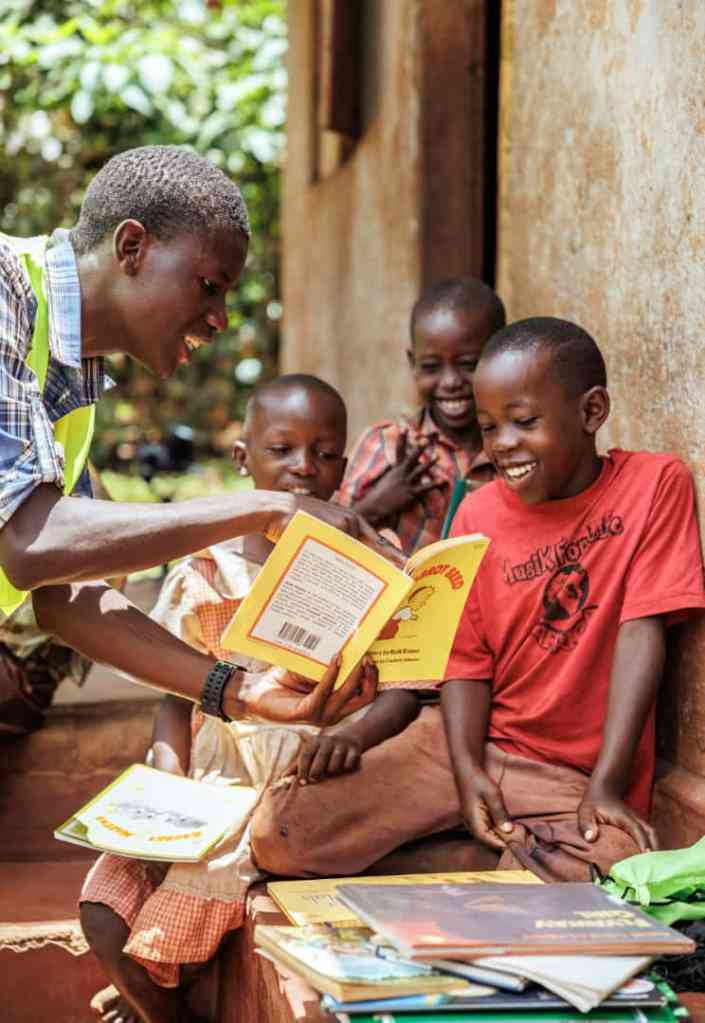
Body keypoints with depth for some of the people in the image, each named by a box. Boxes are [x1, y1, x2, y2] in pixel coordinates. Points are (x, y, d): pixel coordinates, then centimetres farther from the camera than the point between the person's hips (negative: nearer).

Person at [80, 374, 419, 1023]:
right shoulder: (207, 574, 8)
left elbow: (405, 689, -4)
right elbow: (177, 699, 8)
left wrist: (353, 735, -26)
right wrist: (167, 787, -11)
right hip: (216, 781, 3)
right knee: (106, 913, -14)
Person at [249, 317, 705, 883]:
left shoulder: (656, 483, -5)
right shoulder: (479, 512, 5)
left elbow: (642, 631, -11)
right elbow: (468, 657, 2)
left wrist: (608, 787, -17)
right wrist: (466, 772, -16)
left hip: (574, 779, -2)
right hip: (472, 744, 2)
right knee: (277, 833, -14)